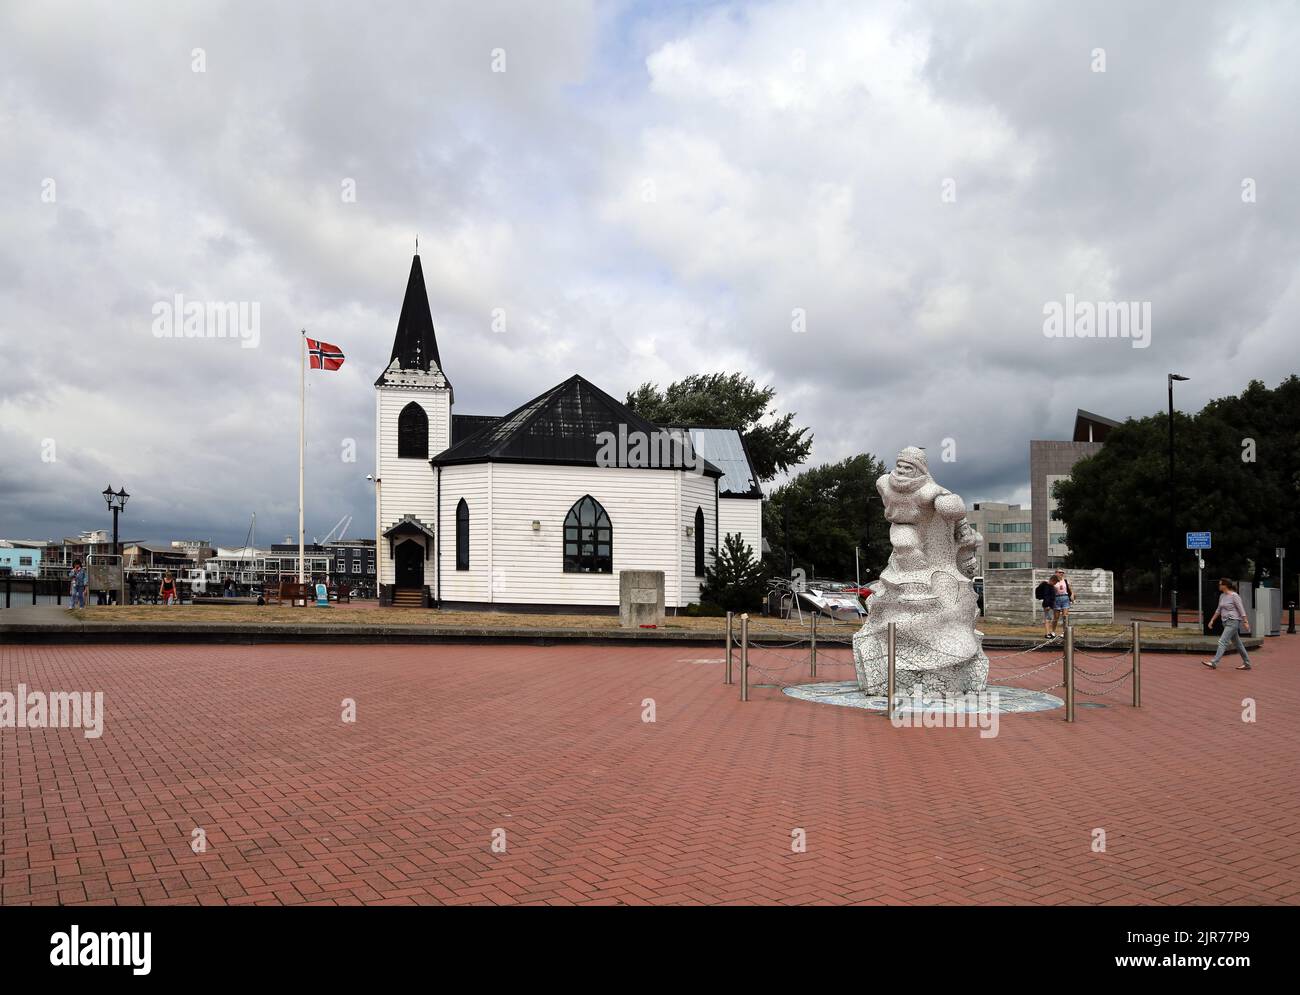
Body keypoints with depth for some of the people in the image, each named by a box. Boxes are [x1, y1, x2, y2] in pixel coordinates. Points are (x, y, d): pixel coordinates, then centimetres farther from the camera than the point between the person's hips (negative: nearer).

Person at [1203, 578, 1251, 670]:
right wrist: (1212, 620, 17)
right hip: (1227, 622, 9)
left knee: (1223, 641, -14)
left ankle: (1214, 663, -19)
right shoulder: (1222, 596, 11)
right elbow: (1218, 610, 19)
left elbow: (1241, 609, -13)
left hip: (1233, 622, -9)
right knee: (1237, 643, 13)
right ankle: (1247, 664, 21)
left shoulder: (1234, 596, -13)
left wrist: (1245, 622, -15)